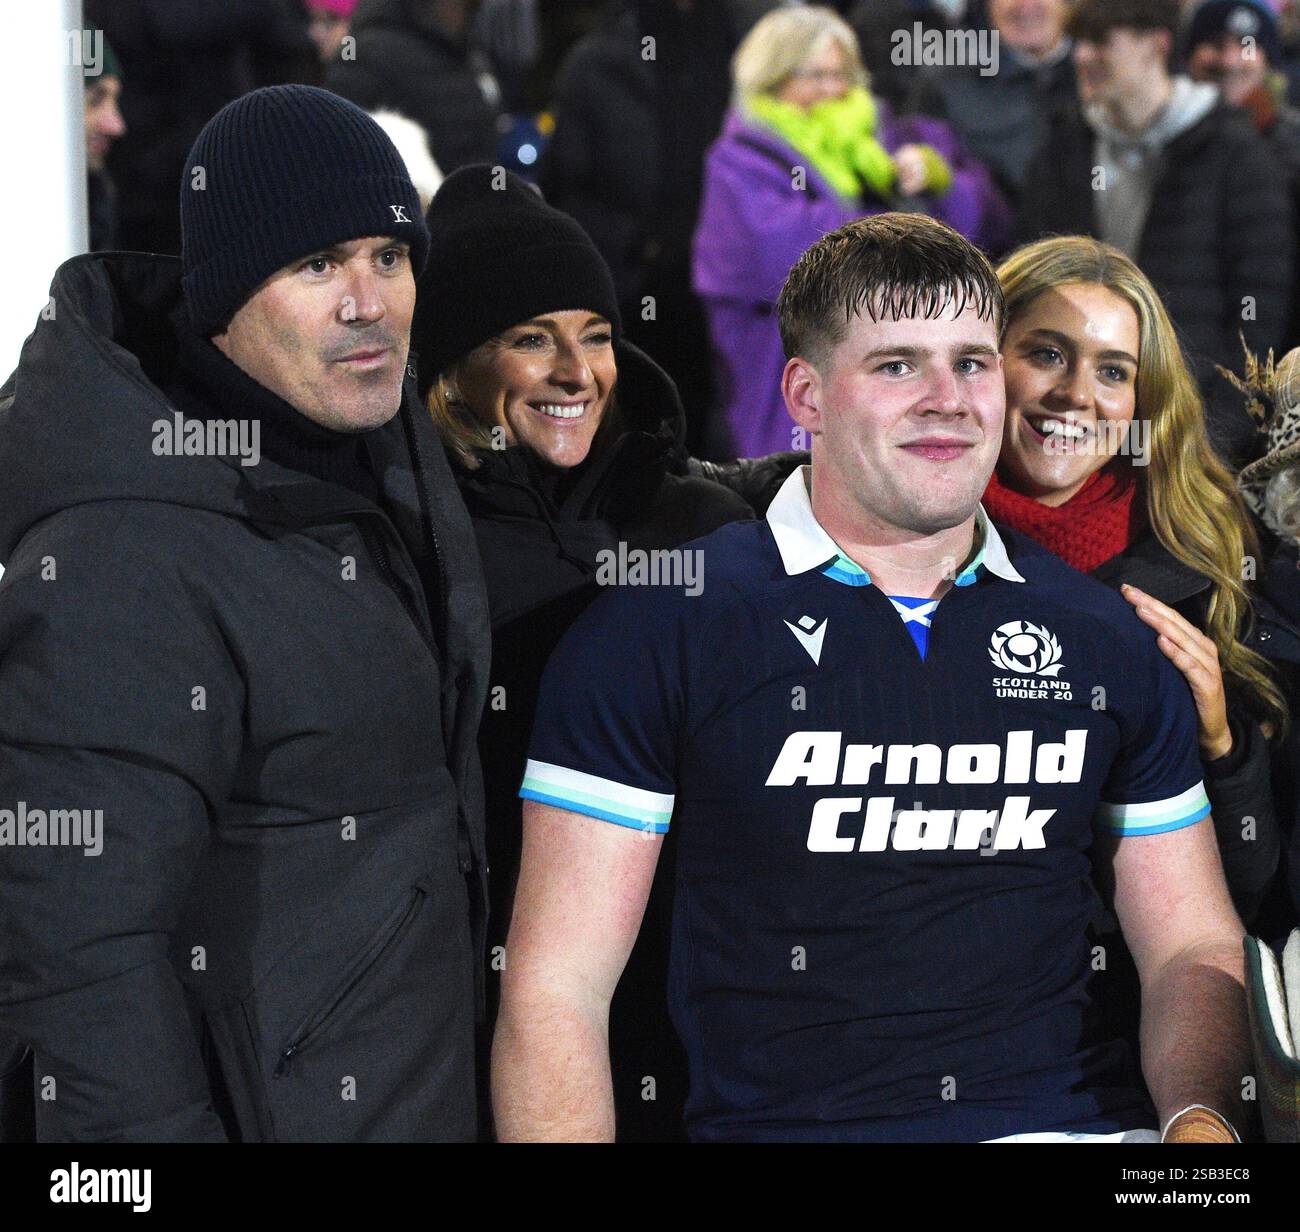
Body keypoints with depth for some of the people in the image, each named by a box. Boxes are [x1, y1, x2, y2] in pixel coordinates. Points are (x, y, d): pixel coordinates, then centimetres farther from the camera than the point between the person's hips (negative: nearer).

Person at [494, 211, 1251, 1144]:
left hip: (1077, 1120, 3)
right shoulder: (658, 629, 2)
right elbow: (554, 991, -1)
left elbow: (1194, 948, 19)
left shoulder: (1106, 638, 15)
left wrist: (1200, 1120, -3)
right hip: (777, 1122, -3)